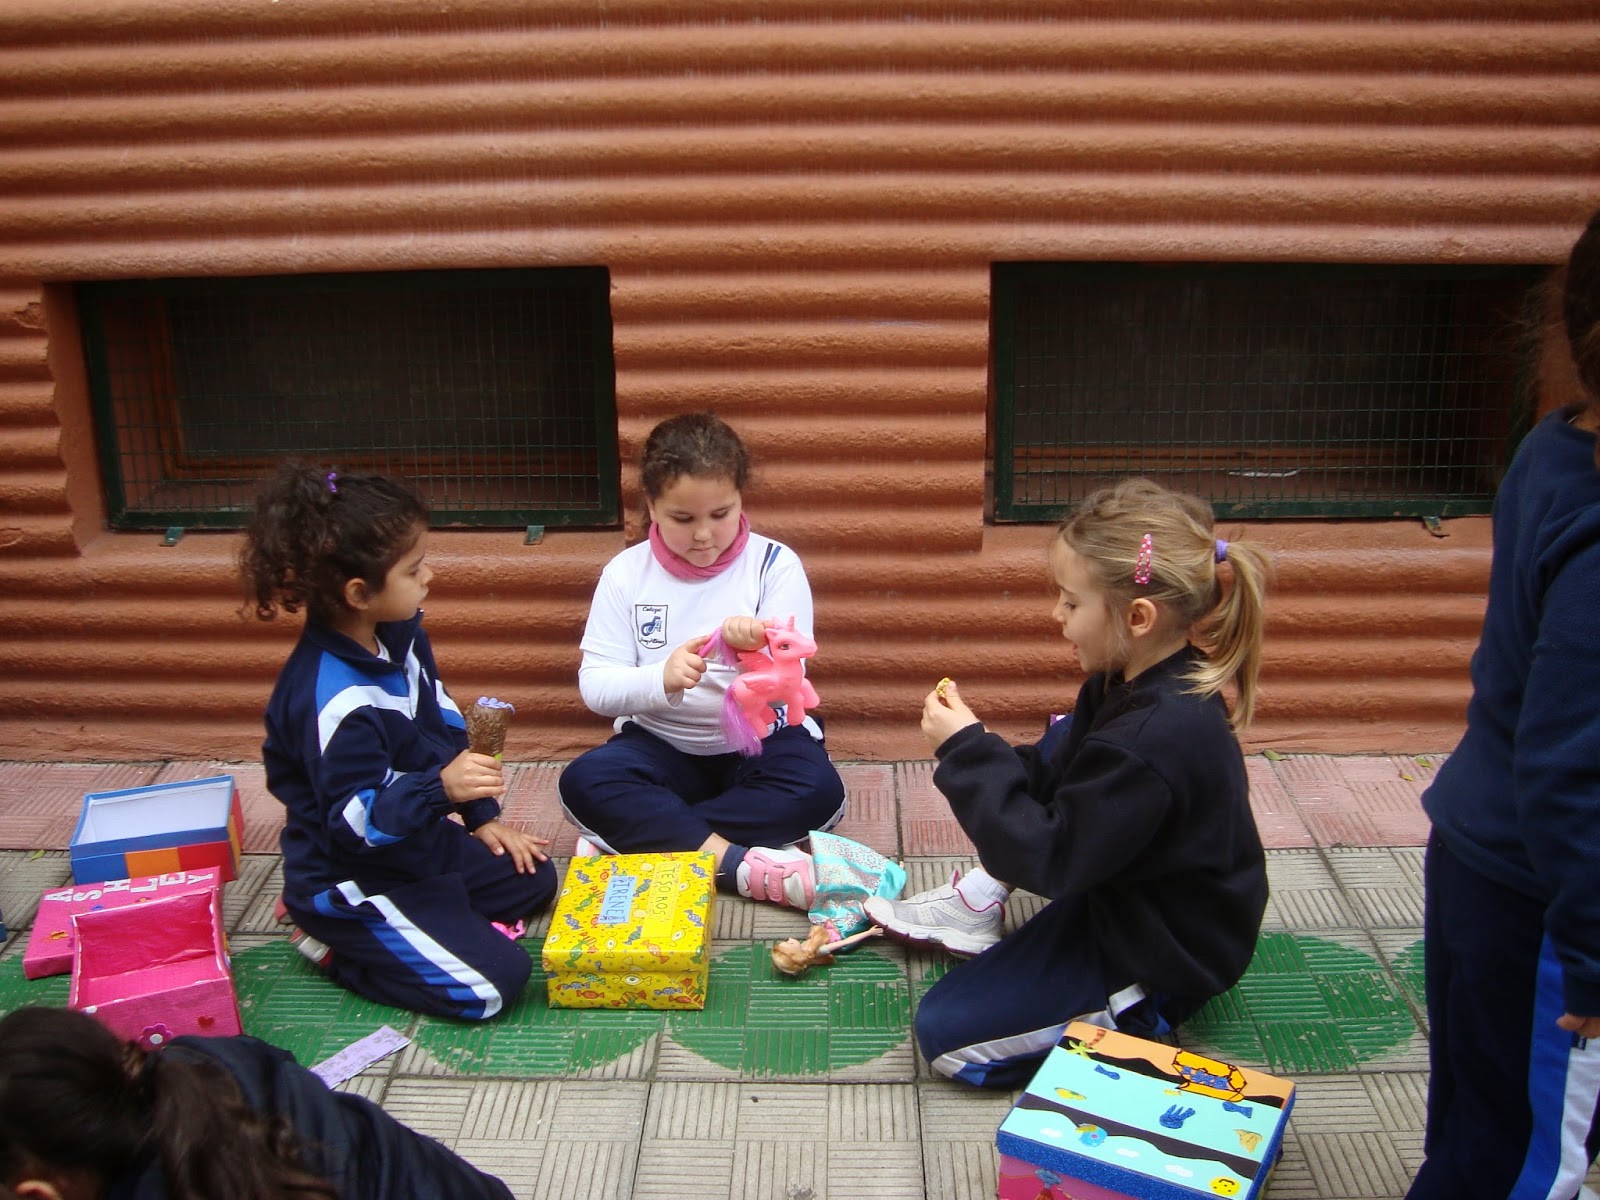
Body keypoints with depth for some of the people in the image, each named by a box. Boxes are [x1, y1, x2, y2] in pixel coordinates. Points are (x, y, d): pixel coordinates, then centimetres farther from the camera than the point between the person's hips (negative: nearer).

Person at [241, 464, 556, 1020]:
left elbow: (446, 729, 11)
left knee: (533, 878, 20)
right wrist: (441, 788, -44)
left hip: (419, 844, 10)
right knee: (495, 980, -15)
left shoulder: (399, 636, -3)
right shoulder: (335, 701, -32)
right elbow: (357, 822, -31)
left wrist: (481, 815, 10)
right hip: (354, 879, -9)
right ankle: (336, 946, 0)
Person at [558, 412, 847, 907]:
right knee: (583, 781, -27)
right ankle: (742, 863, -34)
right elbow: (595, 687, -10)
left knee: (818, 789, -31)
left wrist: (755, 654, -36)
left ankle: (636, 833, -25)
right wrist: (661, 679, -31)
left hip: (760, 741, -1)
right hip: (662, 745, 1)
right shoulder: (627, 573, -4)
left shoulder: (775, 565, -7)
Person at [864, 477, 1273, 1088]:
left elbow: (1046, 859, -28)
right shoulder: (1149, 685, -4)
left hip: (1158, 961, -10)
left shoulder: (1152, 740, -35)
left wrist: (968, 752, -23)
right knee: (1054, 747, 15)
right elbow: (1055, 779, 9)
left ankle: (1135, 1016, -2)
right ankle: (978, 905, 13)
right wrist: (977, 750, -6)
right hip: (1128, 891, 10)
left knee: (947, 1035, -10)